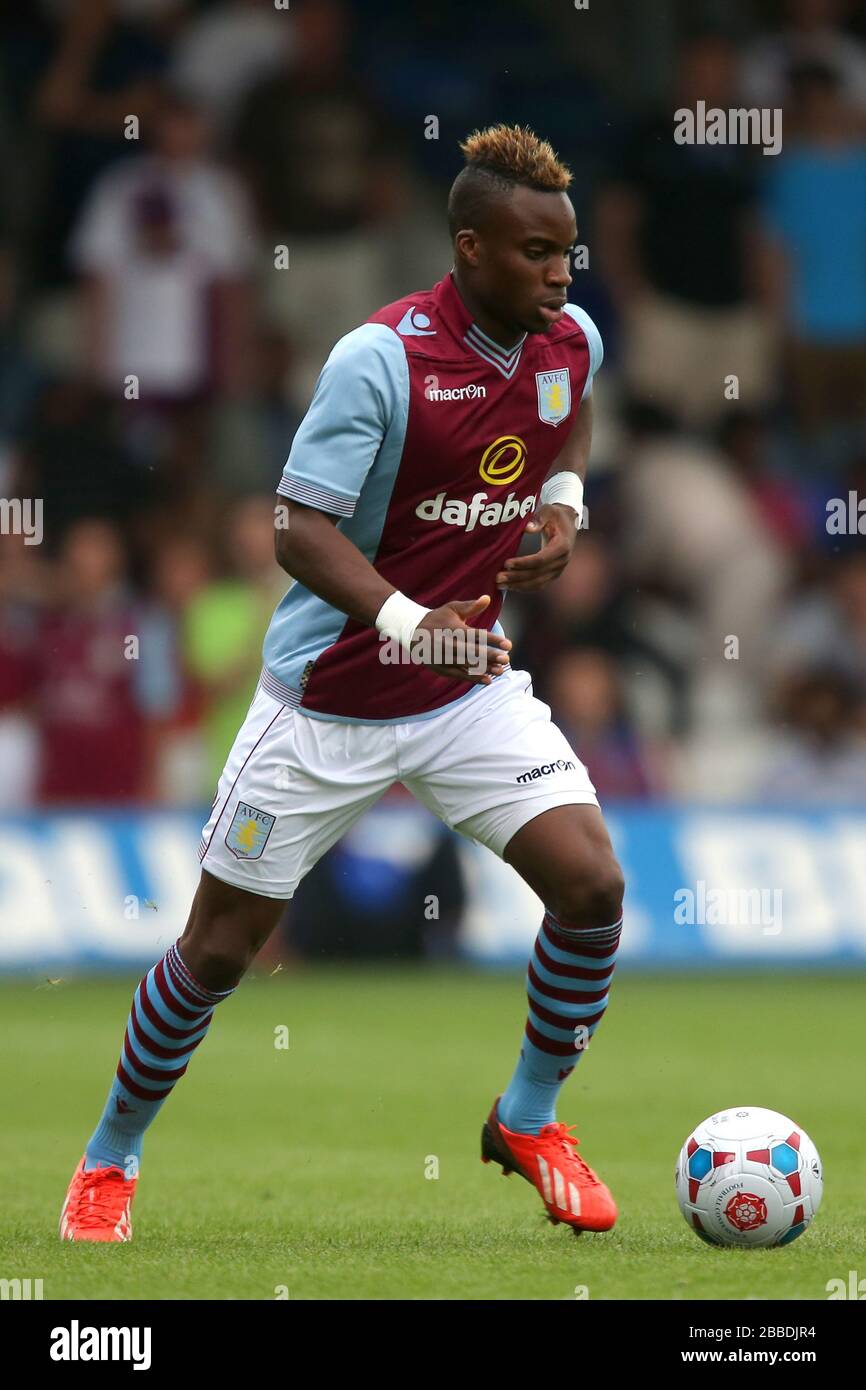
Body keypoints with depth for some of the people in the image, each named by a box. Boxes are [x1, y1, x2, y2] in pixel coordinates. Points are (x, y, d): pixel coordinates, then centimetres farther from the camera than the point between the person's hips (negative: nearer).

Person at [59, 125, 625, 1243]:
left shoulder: (572, 341, -4)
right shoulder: (380, 357, -23)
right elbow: (301, 530, -24)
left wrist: (562, 501, 2)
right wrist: (407, 621, -38)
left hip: (470, 684, 4)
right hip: (328, 700, -4)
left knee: (592, 885, -13)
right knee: (220, 947, 4)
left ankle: (529, 1121, 11)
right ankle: (109, 1161, 26)